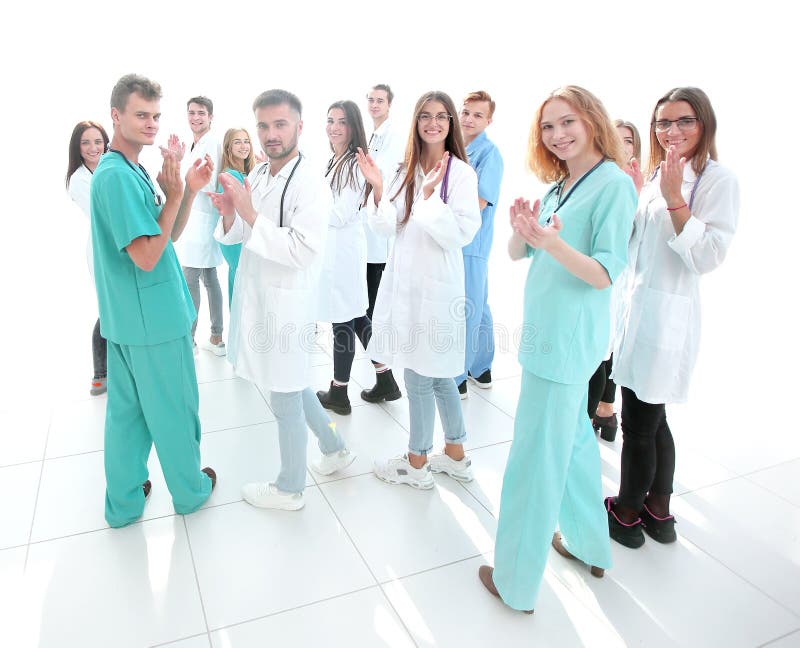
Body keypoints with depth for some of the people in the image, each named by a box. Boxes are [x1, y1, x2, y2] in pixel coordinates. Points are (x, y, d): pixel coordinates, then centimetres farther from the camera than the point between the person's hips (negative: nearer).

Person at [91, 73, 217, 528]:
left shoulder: (130, 171, 11)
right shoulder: (117, 175, -19)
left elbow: (169, 235, 11)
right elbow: (146, 256, -23)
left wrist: (190, 190, -1)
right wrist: (174, 193, -21)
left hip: (129, 317, 9)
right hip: (152, 318, -9)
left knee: (128, 408, 16)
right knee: (175, 410, 8)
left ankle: (124, 501, 30)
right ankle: (191, 491, 27)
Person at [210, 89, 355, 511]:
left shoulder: (310, 184, -17)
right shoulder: (257, 175, 8)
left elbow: (303, 250, -25)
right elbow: (237, 235, 13)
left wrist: (251, 215, -27)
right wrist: (230, 215, -8)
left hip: (286, 301, -8)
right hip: (256, 295, 9)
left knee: (285, 398, 6)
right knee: (290, 383, 22)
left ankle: (289, 489, 26)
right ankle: (334, 449, 43)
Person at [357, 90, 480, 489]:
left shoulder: (460, 172, -9)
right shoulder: (406, 171, 10)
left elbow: (464, 232, -17)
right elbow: (386, 227, 4)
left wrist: (430, 197, -24)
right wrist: (377, 189, -10)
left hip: (436, 283, -7)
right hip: (404, 279, 7)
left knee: (419, 374, 3)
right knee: (435, 372, 16)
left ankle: (417, 464, 23)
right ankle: (455, 456, 34)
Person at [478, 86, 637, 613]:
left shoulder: (614, 184, -12)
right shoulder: (558, 186, 12)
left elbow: (606, 274, -17)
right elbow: (517, 254, 10)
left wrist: (552, 242, -32)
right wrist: (521, 229, -12)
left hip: (567, 340, -9)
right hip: (549, 333, 9)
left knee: (537, 460, -1)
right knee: (574, 438, 21)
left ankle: (517, 581, 15)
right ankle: (590, 545, 41)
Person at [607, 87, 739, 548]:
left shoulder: (719, 180, -10)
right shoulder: (657, 174, 14)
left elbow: (707, 257, -19)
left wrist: (674, 199, -24)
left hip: (668, 313, -8)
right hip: (638, 304, 9)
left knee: (639, 423, 2)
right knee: (652, 419, 18)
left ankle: (627, 513, 24)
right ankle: (659, 512, 34)